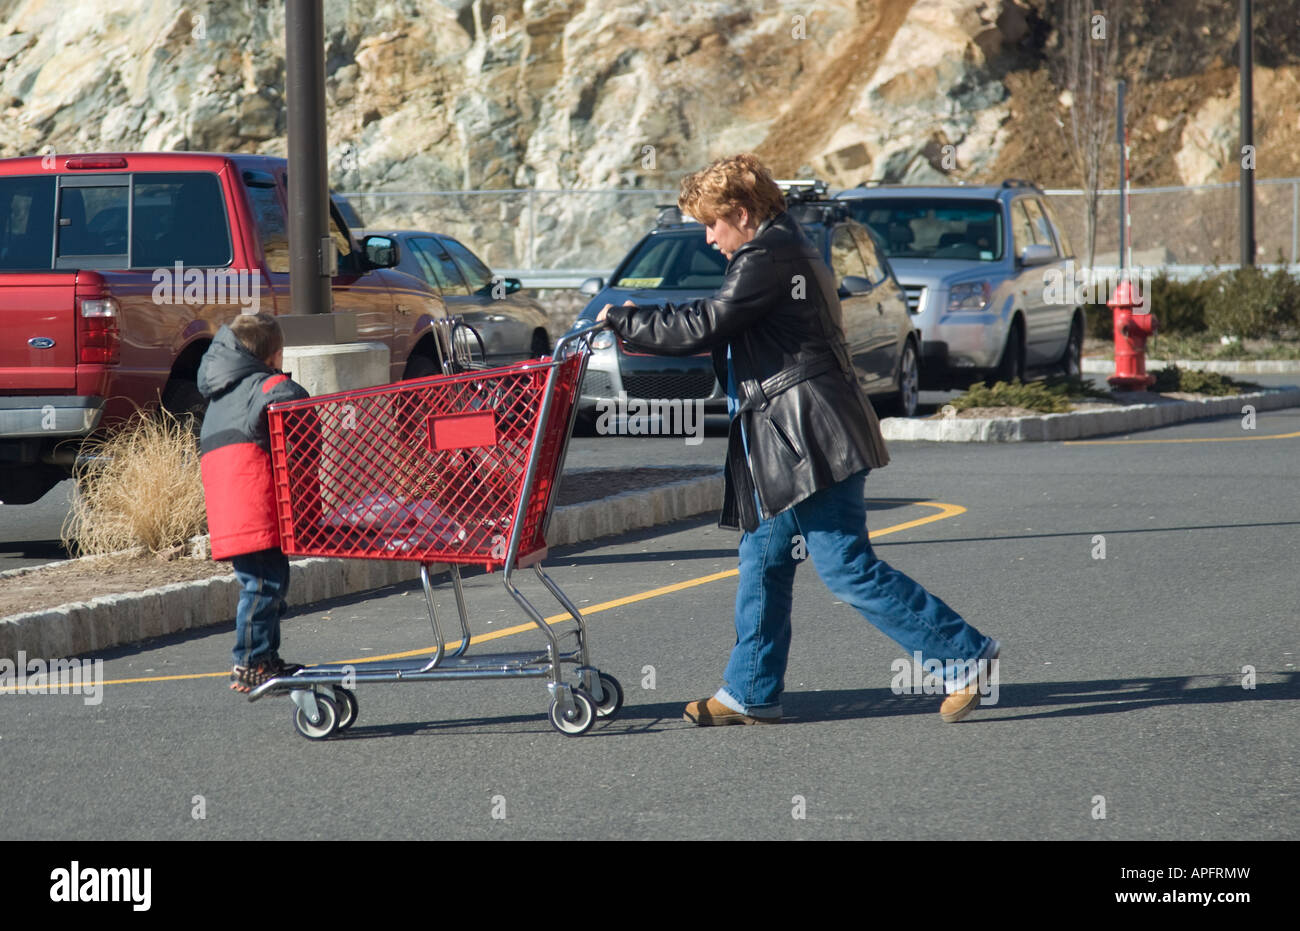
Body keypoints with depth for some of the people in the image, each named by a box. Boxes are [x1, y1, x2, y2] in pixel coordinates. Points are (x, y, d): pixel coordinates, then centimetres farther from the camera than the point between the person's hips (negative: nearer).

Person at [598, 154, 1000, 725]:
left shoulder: (767, 260, -13)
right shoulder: (789, 251, 19)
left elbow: (703, 327, -16)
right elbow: (722, 328, 24)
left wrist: (623, 321, -4)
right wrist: (641, 323, 17)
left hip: (809, 440, -11)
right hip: (786, 445, 11)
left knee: (848, 569, -9)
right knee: (763, 561, 13)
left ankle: (964, 655, -7)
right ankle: (751, 693, 18)